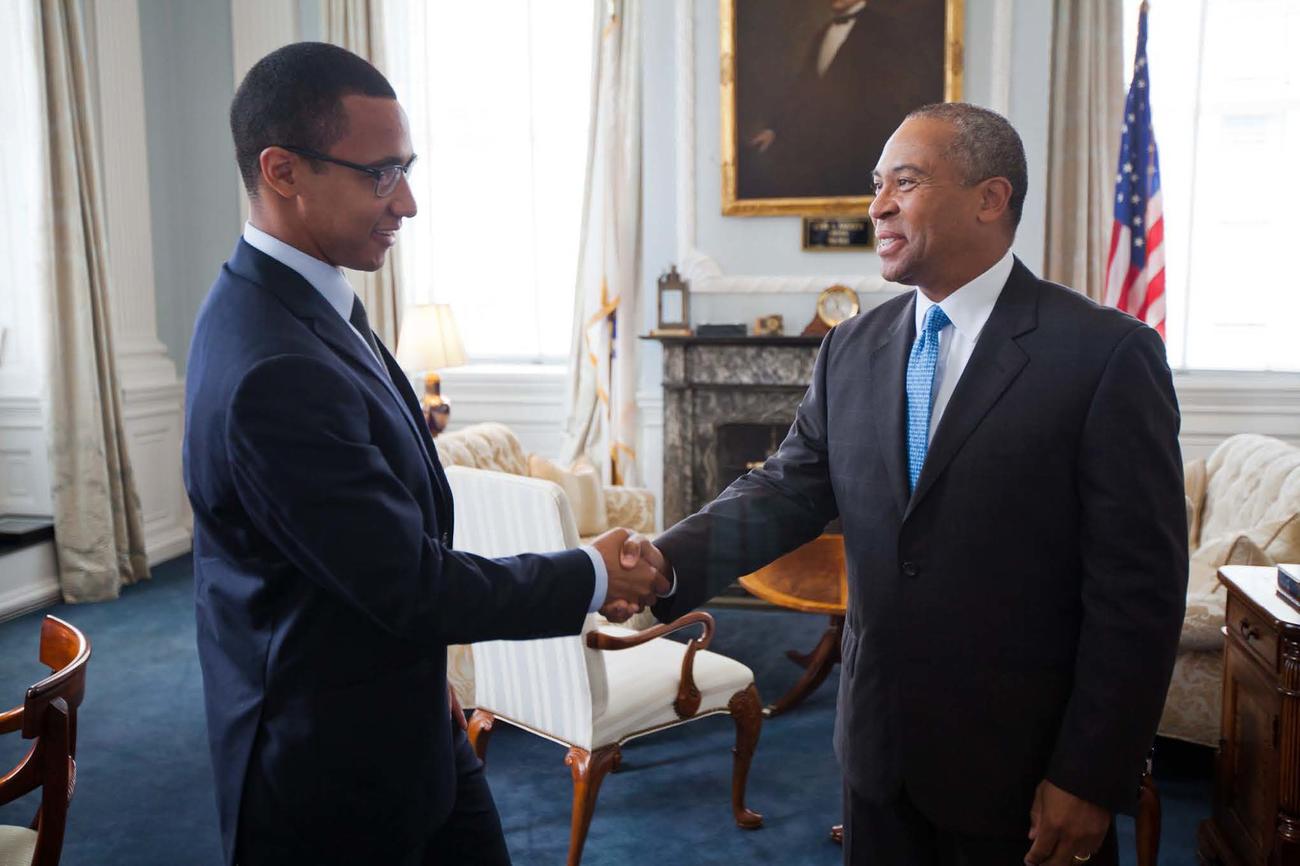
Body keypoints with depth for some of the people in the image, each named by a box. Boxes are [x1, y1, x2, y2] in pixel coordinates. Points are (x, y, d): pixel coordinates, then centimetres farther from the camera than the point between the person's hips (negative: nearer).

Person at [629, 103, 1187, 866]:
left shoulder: (1109, 354, -13)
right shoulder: (851, 350, 4)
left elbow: (1140, 588, -13)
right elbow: (789, 490, 0)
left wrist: (1092, 778, -13)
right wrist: (670, 561, -17)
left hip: (1026, 765, -4)